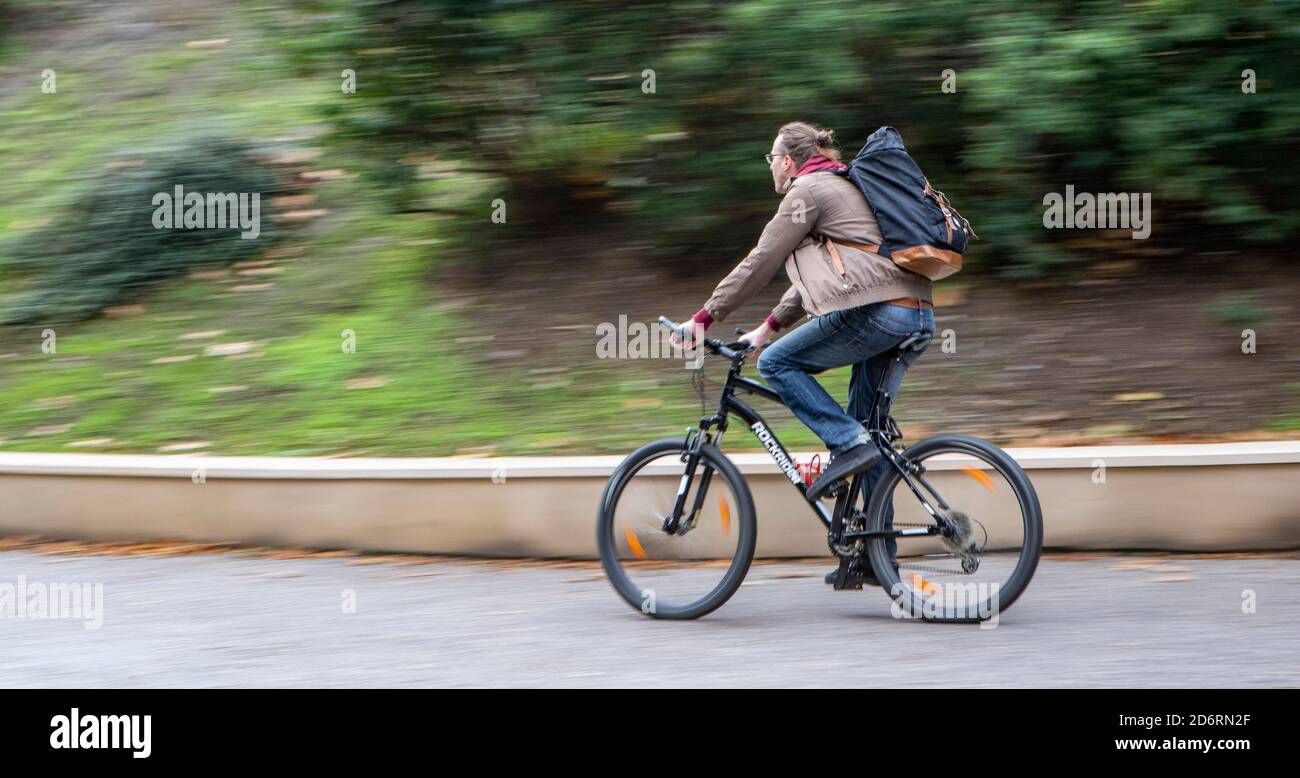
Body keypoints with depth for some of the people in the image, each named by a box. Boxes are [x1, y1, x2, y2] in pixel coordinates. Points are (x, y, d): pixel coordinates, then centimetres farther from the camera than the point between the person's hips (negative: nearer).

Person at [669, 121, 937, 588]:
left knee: (777, 363, 1)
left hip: (874, 312, -9)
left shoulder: (806, 190, -1)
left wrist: (705, 318, 3)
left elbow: (760, 264, -3)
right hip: (916, 317, 9)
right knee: (866, 425, 13)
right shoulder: (842, 187, 29)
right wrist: (769, 326, 29)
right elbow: (816, 270, 32)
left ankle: (849, 445, -10)